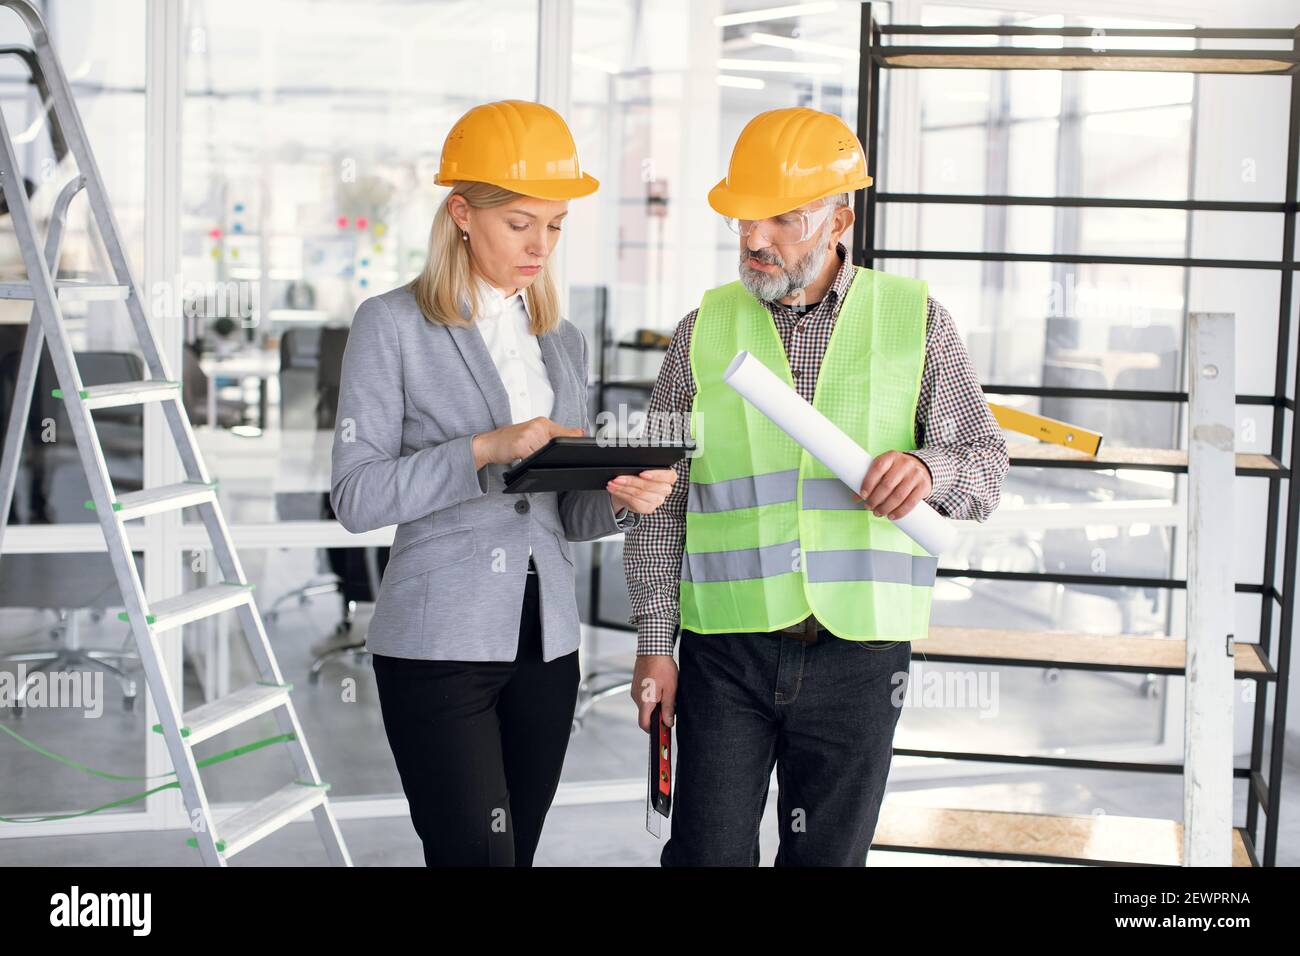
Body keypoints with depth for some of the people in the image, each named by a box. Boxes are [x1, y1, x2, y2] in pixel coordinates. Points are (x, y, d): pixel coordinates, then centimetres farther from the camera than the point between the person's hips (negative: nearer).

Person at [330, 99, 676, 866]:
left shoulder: (563, 341, 14)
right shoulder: (393, 326, -3)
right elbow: (357, 496, -10)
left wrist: (622, 498, -7)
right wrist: (486, 449, -20)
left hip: (546, 643, 6)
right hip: (440, 643, -5)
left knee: (519, 851, 10)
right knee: (477, 853, -10)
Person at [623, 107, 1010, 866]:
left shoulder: (914, 320, 3)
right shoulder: (704, 331, 5)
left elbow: (987, 465, 4)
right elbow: (661, 503, 7)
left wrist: (929, 468, -19)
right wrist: (655, 643, 2)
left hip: (856, 656, 0)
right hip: (726, 652, 0)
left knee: (828, 857, 9)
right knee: (708, 853, 1)